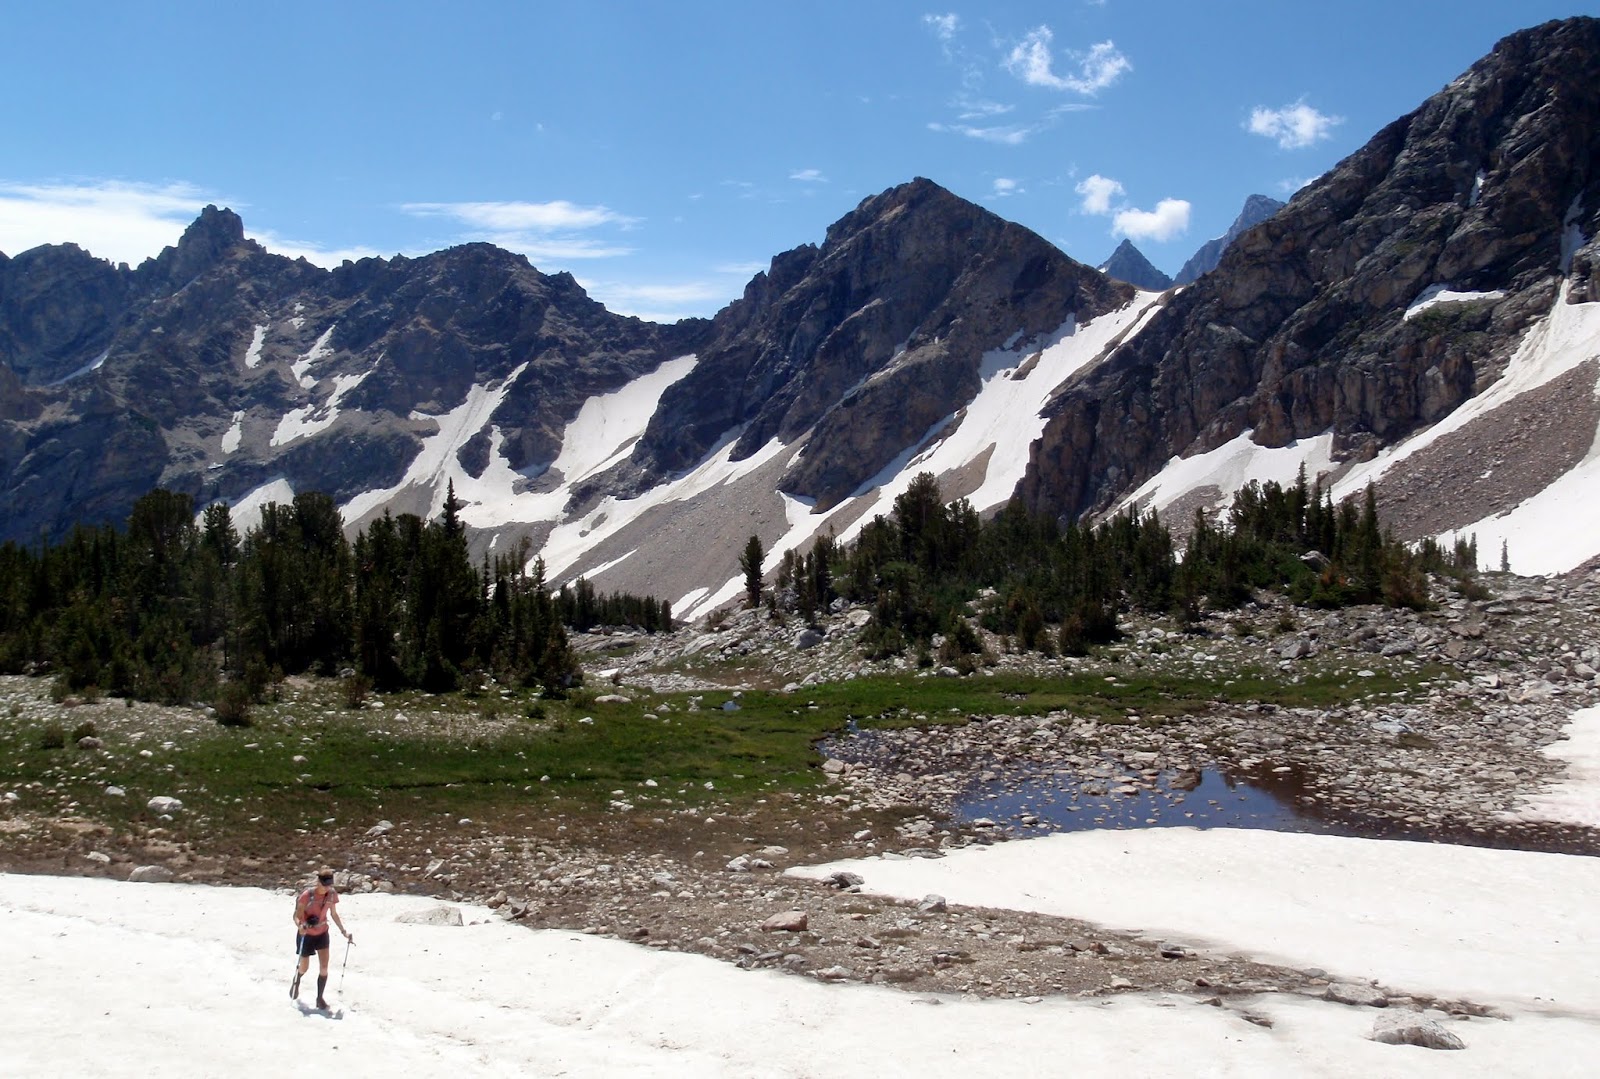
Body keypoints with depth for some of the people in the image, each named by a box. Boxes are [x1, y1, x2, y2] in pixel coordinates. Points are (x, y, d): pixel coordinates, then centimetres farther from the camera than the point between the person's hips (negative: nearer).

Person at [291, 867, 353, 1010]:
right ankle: (296, 982, 46)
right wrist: (300, 925, -42)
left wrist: (344, 931, -4)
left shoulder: (332, 895, -12)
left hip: (322, 933, 3)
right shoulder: (307, 895, -26)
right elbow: (297, 915, -21)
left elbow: (334, 914, 2)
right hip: (306, 934, -3)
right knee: (304, 967, 12)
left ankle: (320, 998, 8)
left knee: (324, 967, -6)